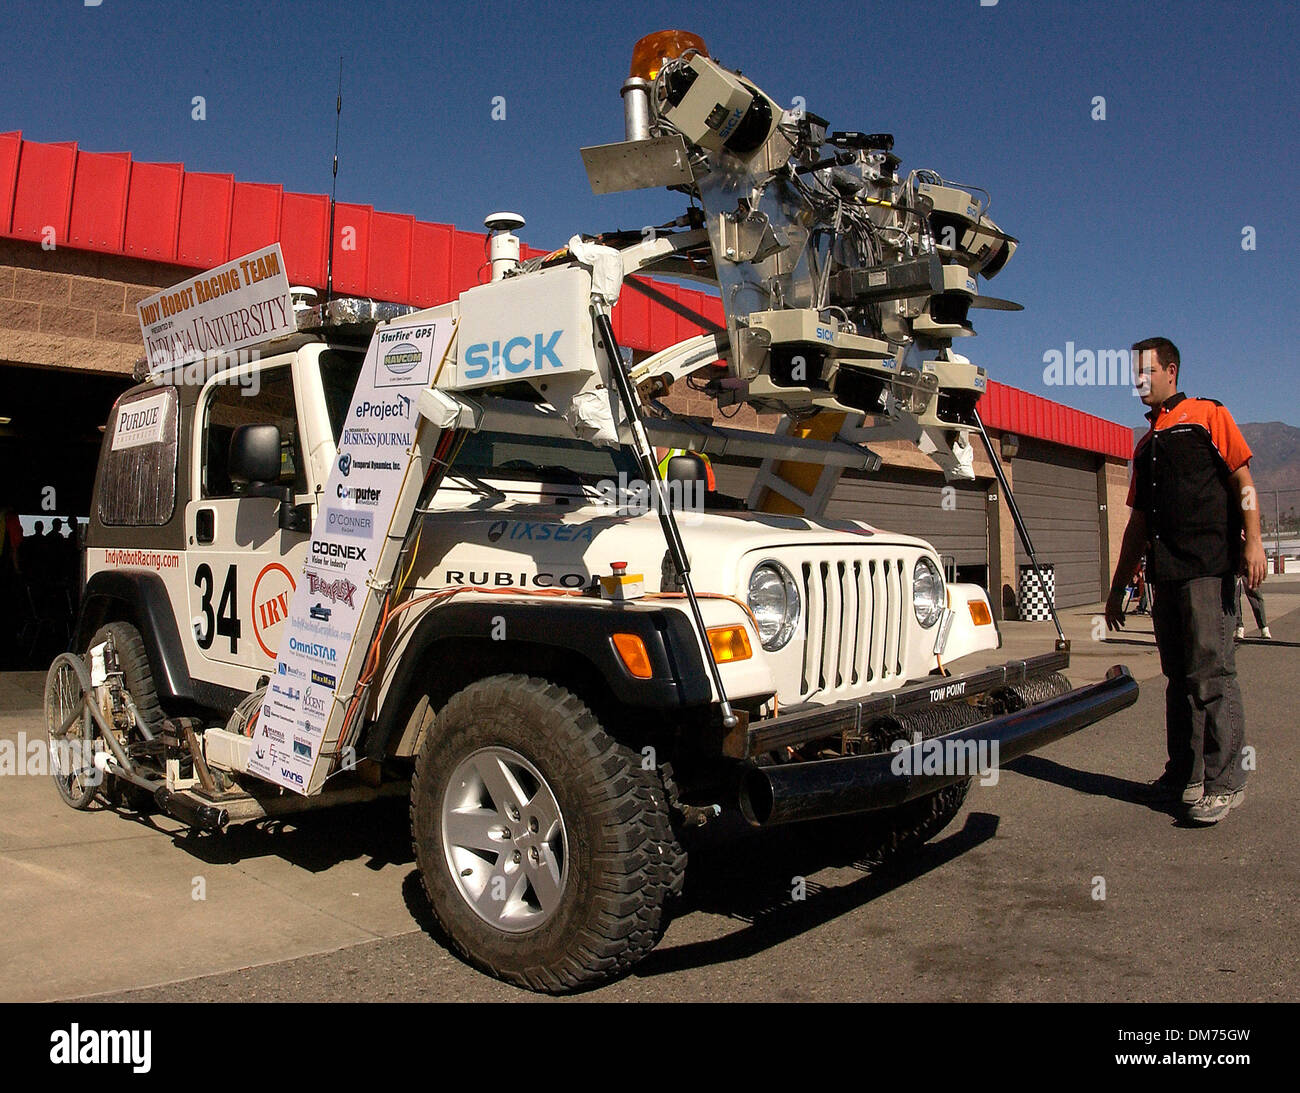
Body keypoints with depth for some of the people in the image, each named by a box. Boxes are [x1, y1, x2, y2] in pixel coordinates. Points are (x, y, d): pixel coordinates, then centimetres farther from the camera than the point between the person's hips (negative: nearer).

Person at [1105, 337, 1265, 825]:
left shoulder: (1207, 416, 6)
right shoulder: (1146, 445, 23)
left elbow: (1241, 479, -4)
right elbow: (1138, 522, 23)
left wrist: (1252, 541, -18)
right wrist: (1118, 587, 21)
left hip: (1207, 566, -7)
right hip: (1165, 574, 7)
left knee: (1211, 674, -9)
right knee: (1179, 677, 9)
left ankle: (1225, 781, -4)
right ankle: (1185, 775, 16)